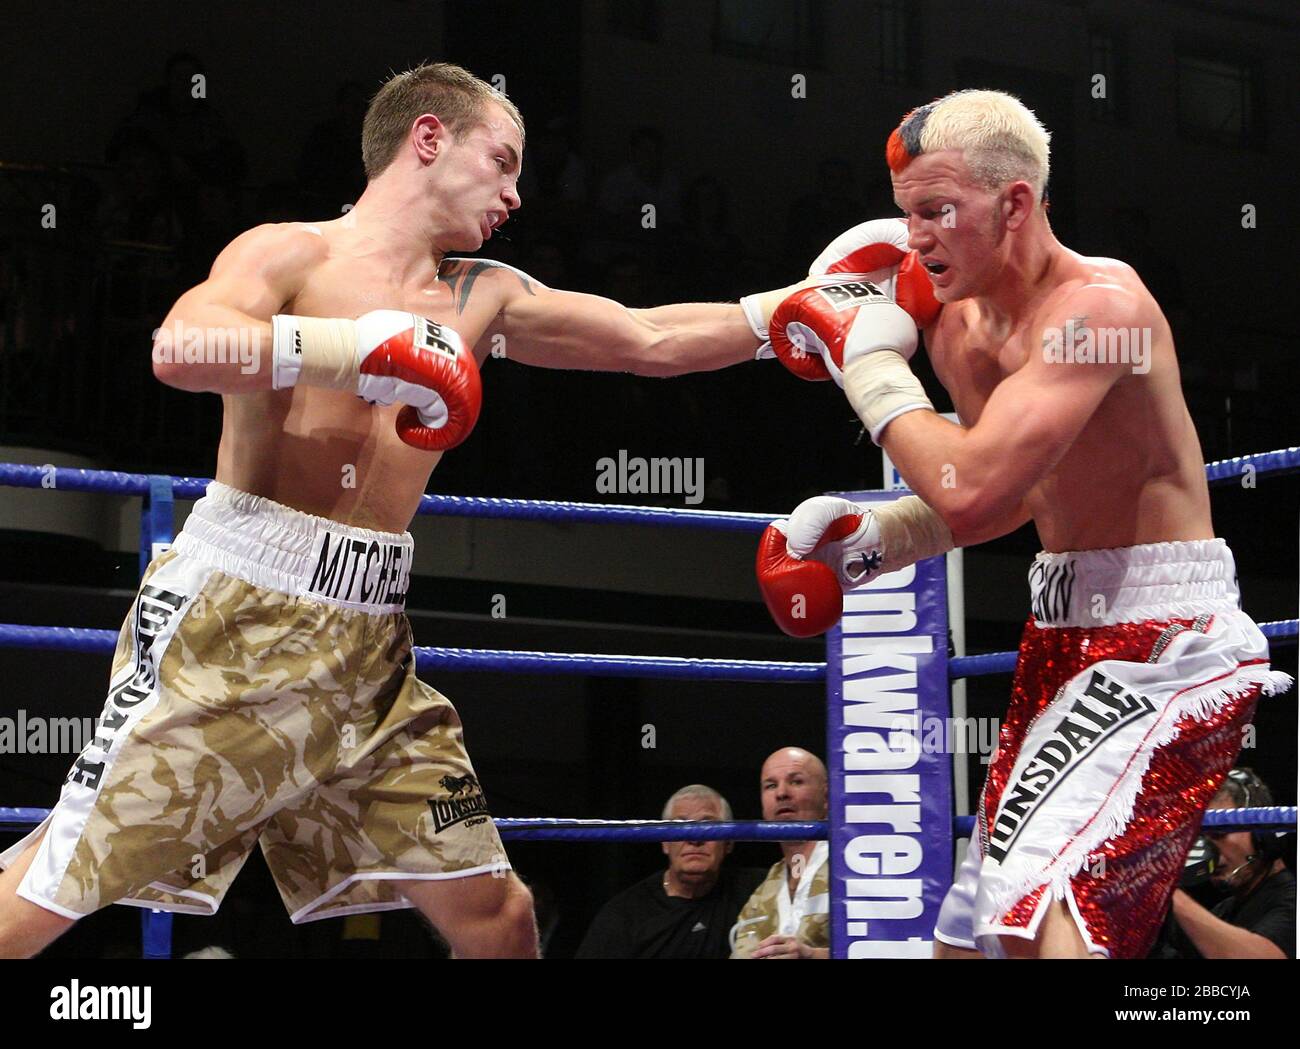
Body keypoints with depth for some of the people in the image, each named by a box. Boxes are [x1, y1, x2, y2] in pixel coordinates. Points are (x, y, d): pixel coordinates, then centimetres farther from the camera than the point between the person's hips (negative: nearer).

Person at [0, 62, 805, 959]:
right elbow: (179, 347, -22)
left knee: (497, 915, 4)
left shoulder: (481, 299, 16)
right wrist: (369, 348, -27)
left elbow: (653, 342, 19)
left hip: (367, 648, 6)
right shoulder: (293, 254, -2)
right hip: (231, 621, -6)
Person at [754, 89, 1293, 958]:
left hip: (1163, 651, -10)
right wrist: (874, 539, 8)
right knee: (968, 937, 12)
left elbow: (971, 491, -30)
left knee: (1042, 914, -28)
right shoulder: (958, 325, 8)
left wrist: (869, 359, -15)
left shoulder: (1097, 305, -20)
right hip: (1067, 641, 10)